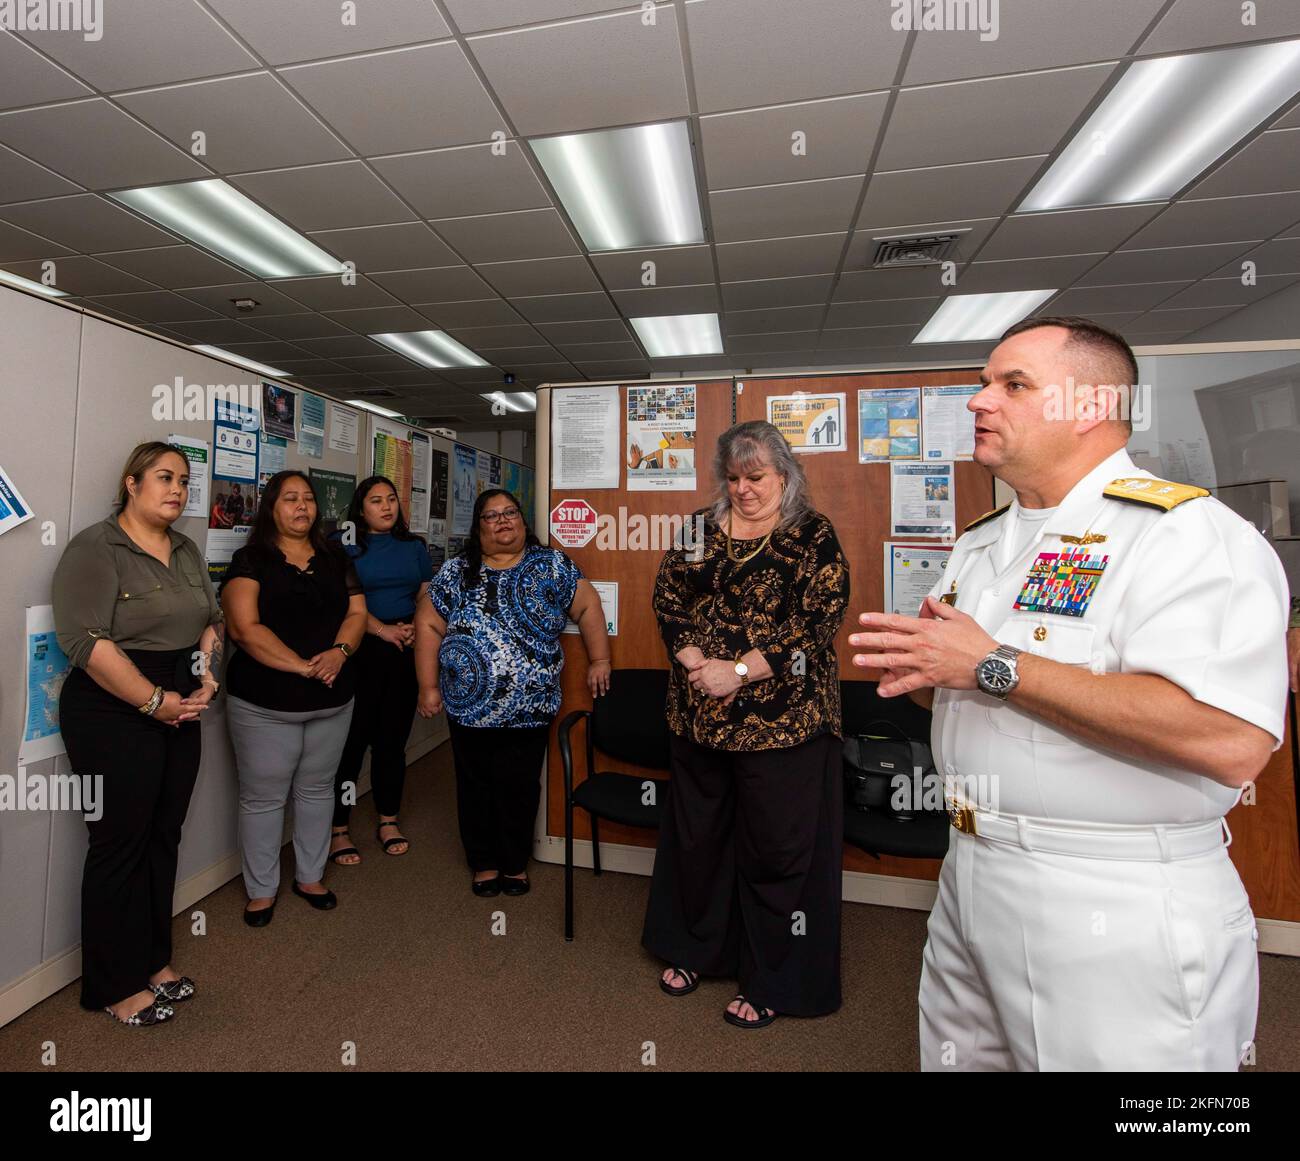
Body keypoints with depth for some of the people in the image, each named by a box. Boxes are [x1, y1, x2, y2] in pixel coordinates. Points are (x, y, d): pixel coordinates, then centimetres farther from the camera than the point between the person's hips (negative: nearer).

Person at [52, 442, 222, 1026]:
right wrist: (155, 701, -19)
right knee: (120, 845, 4)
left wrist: (207, 674, 0)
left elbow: (212, 619, 16)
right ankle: (117, 987, 22)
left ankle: (154, 960, 32)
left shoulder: (186, 550, 11)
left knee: (163, 839, 15)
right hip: (115, 715, -6)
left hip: (180, 712, 7)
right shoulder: (94, 548, -11)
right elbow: (87, 641, -19)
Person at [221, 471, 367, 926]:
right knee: (263, 797, 7)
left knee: (317, 789, 15)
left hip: (332, 699, 4)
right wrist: (302, 666, -19)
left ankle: (310, 877, 32)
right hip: (264, 702, -4)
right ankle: (261, 890, 26)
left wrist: (339, 651, -15)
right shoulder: (251, 560, -4)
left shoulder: (335, 559, 9)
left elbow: (357, 613, 5)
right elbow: (245, 628, -14)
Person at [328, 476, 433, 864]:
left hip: (407, 652, 4)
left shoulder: (414, 546, 14)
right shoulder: (346, 546, 1)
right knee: (352, 738, 0)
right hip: (361, 651, -4)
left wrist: (414, 628, -7)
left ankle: (389, 821, 24)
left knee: (393, 738, 11)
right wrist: (384, 630, -17)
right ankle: (338, 829, 13)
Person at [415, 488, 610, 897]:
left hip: (530, 709, -1)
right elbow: (429, 626, 2)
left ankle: (515, 863, 32)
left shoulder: (552, 566, 0)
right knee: (476, 786, 14)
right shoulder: (455, 573, 2)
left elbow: (588, 607, 4)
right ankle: (483, 863, 34)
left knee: (521, 788, 10)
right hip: (470, 707, 1)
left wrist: (599, 659, 1)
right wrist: (429, 686, -1)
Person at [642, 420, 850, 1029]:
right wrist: (695, 663, -11)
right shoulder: (700, 529, 8)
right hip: (698, 716, 5)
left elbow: (819, 622, -14)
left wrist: (739, 671, -19)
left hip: (781, 720, -4)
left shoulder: (814, 536, -5)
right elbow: (667, 600, 5)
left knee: (776, 847, 8)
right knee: (696, 833, 19)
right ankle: (695, 950, 44)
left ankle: (773, 983, 31)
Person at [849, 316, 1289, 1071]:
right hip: (968, 880, 8)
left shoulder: (1186, 533, -15)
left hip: (1121, 915, -7)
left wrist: (993, 666, -25)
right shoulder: (981, 543, 9)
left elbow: (1232, 742, -29)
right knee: (954, 1055, 23)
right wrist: (916, 669, -6)